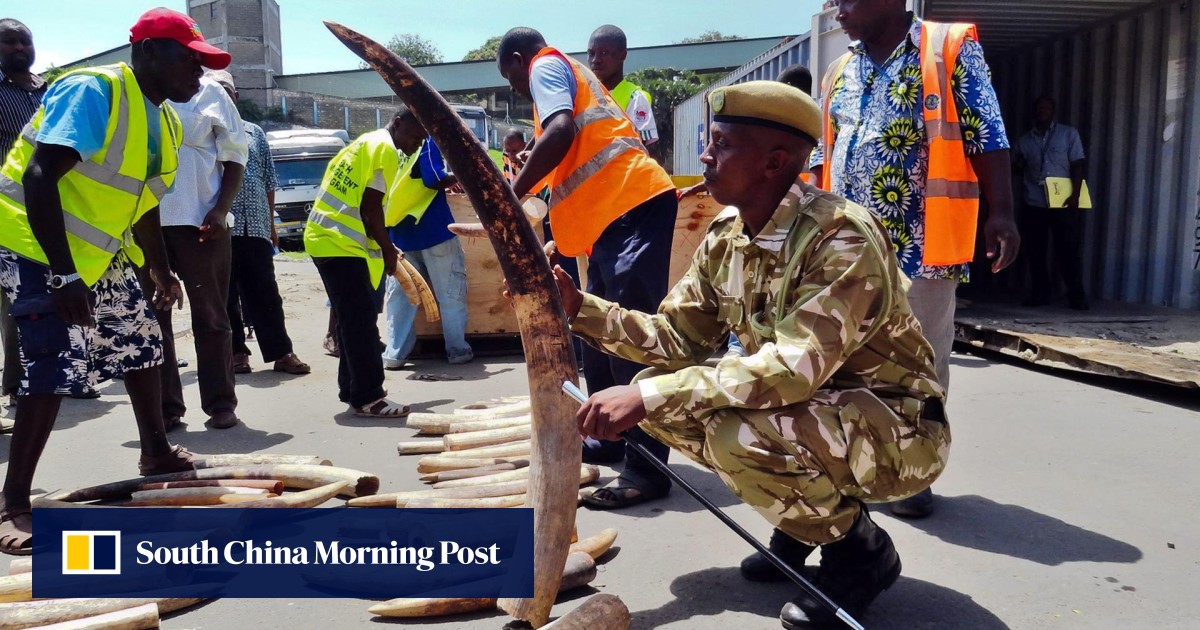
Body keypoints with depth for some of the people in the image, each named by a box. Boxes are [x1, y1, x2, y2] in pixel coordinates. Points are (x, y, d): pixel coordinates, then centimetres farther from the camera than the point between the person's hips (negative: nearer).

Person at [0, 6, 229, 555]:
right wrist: (64, 276, -31)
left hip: (101, 253, 9)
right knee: (56, 366, -15)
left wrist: (161, 271, 20)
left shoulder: (166, 122, 6)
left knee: (142, 342, 14)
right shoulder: (92, 91, -21)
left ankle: (156, 452, 32)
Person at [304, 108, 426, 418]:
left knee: (352, 321, 14)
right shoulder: (386, 150, -10)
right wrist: (388, 249, -4)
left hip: (326, 238, 10)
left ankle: (353, 390, 19)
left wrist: (384, 246, 22)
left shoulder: (366, 142, 20)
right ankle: (368, 397, -6)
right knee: (362, 321, -8)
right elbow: (370, 210, -16)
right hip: (341, 245, -10)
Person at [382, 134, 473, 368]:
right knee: (451, 290, 5)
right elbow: (433, 180, -19)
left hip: (400, 232, 6)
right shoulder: (426, 138, -8)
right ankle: (457, 349, 8)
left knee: (400, 293, 9)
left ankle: (395, 354, 9)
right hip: (433, 228, -6)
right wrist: (458, 177, -3)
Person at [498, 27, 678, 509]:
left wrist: (514, 193, -13)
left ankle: (646, 471, -10)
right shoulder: (569, 73, 32)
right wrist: (559, 241, 33)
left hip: (632, 206, -10)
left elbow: (561, 132, -18)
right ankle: (607, 439, 27)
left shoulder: (546, 65, 4)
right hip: (616, 212, 10)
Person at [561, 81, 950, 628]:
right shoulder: (725, 238, -2)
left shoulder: (843, 238, -26)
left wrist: (647, 396, -38)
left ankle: (859, 548, -3)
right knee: (662, 396, -5)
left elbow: (794, 367, -36)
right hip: (805, 409, 8)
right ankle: (804, 515, 11)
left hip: (896, 428, -8)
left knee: (737, 432, -33)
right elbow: (676, 338, 1)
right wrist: (578, 307, -11)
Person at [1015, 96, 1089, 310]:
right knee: (1035, 251, 4)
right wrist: (1019, 165, 1)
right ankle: (1039, 293, 14)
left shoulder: (1068, 134, 7)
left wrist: (1075, 194, -10)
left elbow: (1077, 165, 0)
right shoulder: (1024, 140, 13)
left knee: (1068, 250, -4)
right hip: (1034, 204, 3)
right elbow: (1019, 168, 24)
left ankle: (1076, 295, 2)